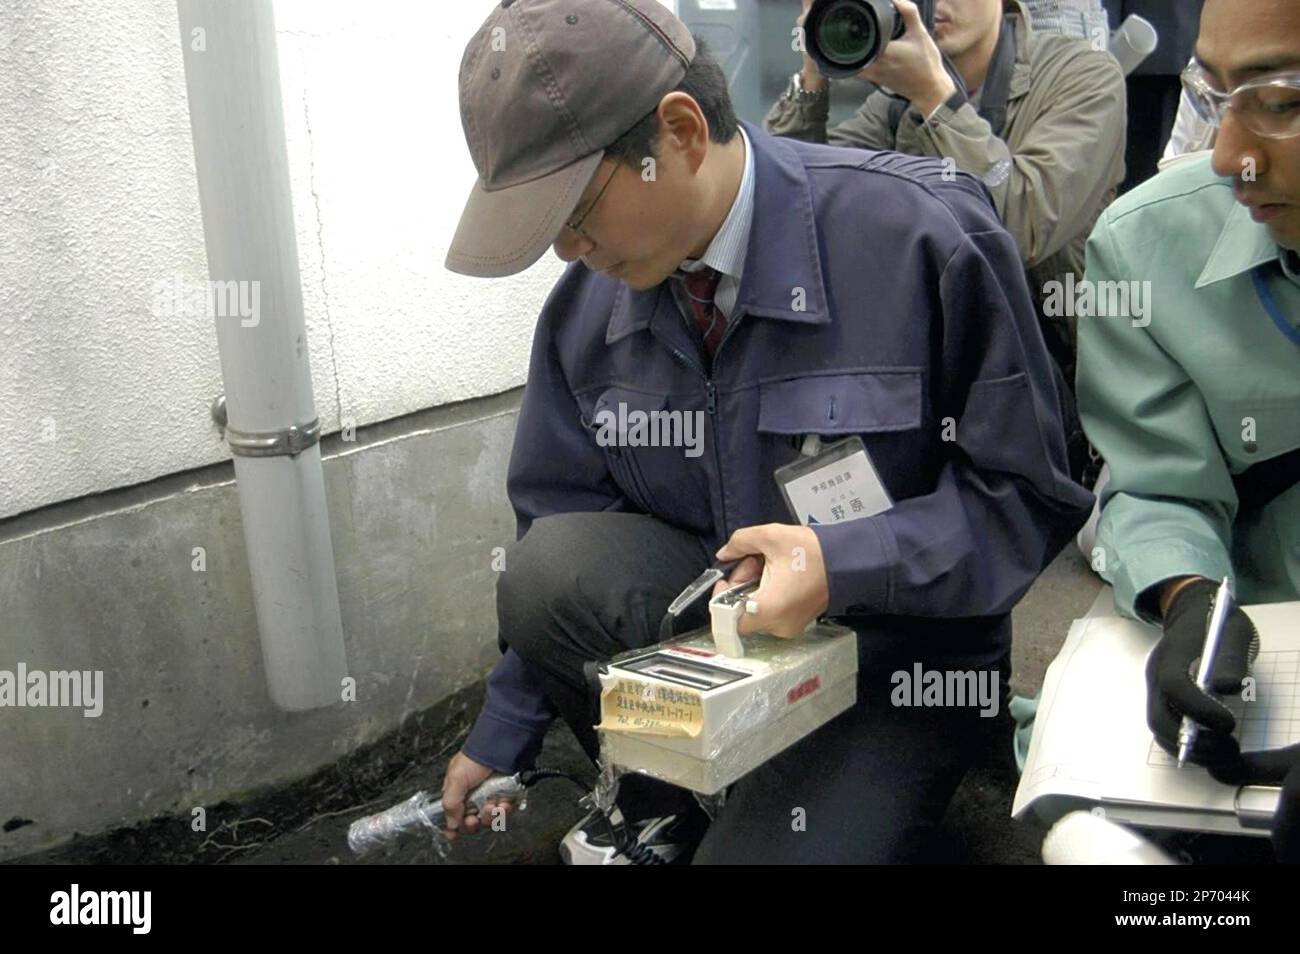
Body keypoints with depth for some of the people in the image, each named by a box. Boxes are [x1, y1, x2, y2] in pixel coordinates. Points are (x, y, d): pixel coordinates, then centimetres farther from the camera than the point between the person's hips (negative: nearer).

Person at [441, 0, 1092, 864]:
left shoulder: (922, 236, -22)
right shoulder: (585, 305, -6)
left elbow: (1027, 496, -13)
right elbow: (555, 550, 4)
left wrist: (839, 564, -27)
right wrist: (504, 738, 9)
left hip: (894, 661, -4)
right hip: (708, 625, 5)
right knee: (553, 566, -25)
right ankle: (657, 808, 2)